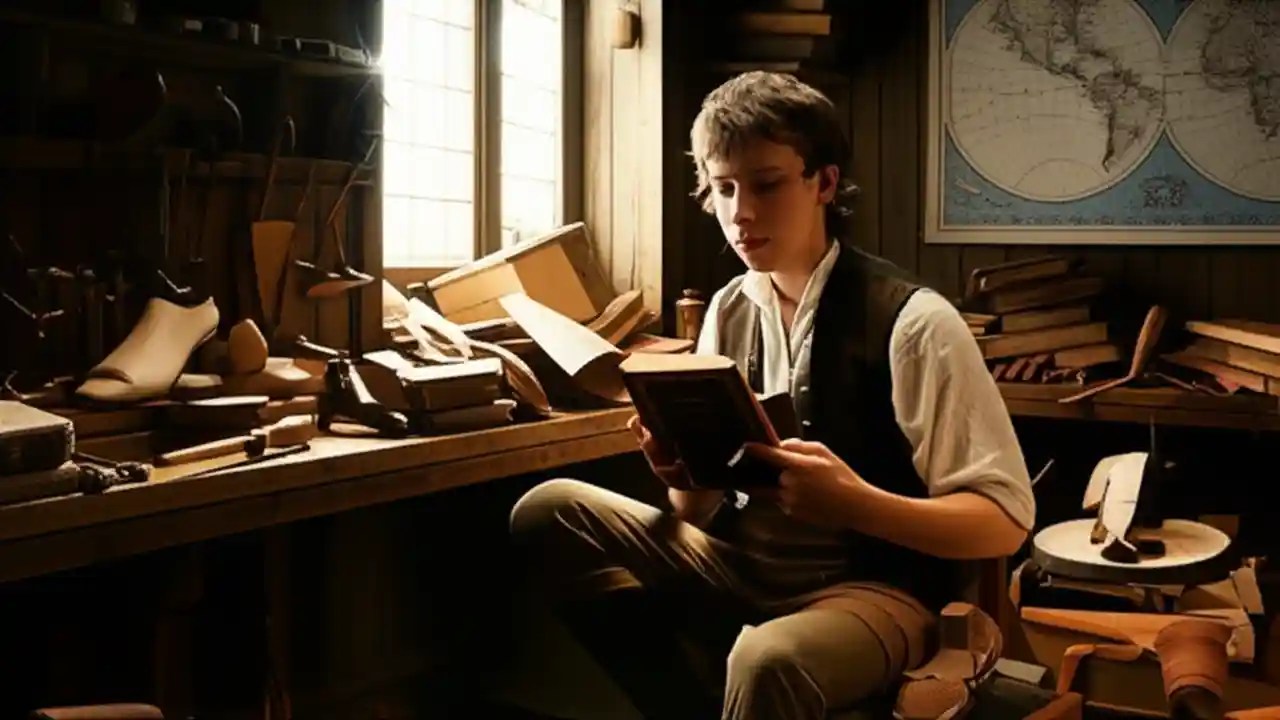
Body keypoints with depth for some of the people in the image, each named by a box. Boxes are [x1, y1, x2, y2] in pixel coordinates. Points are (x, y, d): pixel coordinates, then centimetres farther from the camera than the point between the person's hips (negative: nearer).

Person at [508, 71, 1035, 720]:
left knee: (769, 660, -40)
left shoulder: (912, 322, -12)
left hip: (870, 586, -6)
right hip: (739, 568, 7)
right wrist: (683, 473, -14)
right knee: (550, 511, -12)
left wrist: (854, 502, -26)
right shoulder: (728, 311, 6)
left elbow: (1005, 520, -11)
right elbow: (701, 511, 10)